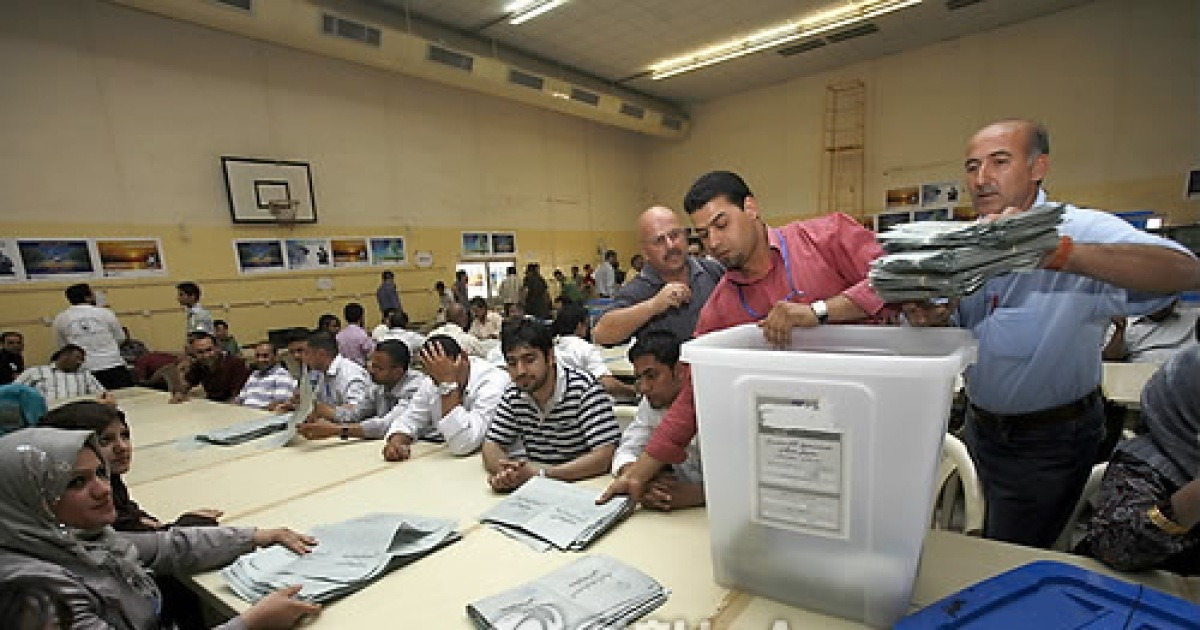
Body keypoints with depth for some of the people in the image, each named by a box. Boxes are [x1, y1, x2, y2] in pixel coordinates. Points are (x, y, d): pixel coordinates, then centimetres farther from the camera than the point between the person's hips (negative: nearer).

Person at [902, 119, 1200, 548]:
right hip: (981, 425, 6)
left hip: (1048, 439, -5)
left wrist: (1054, 252, -49)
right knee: (991, 538, 27)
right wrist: (934, 320, -19)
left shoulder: (1081, 230, -18)